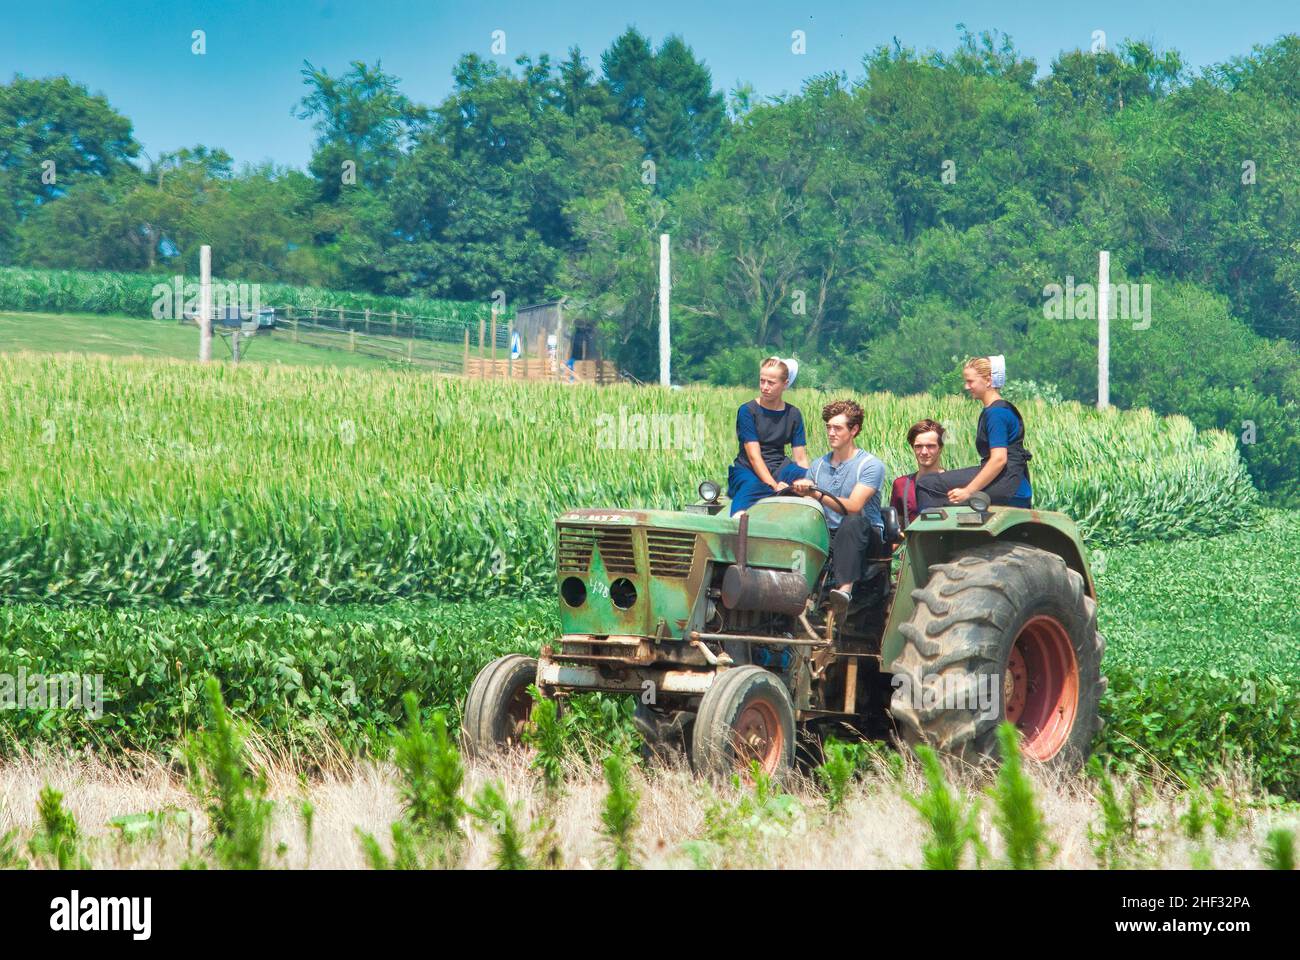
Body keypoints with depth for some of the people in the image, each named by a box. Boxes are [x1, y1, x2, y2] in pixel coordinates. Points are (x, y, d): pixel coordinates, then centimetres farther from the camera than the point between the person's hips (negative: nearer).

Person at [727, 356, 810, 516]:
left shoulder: (793, 414, 11)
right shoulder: (747, 411, -2)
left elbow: (800, 458, 7)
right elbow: (754, 456, -10)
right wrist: (774, 485, -23)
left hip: (779, 469, 4)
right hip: (749, 471, -4)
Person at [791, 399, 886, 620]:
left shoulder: (870, 465, -4)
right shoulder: (819, 465, 16)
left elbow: (853, 506, -18)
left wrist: (816, 493, -26)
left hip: (866, 537, -5)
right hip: (828, 534, 5)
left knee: (852, 521, -40)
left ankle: (845, 588, -56)